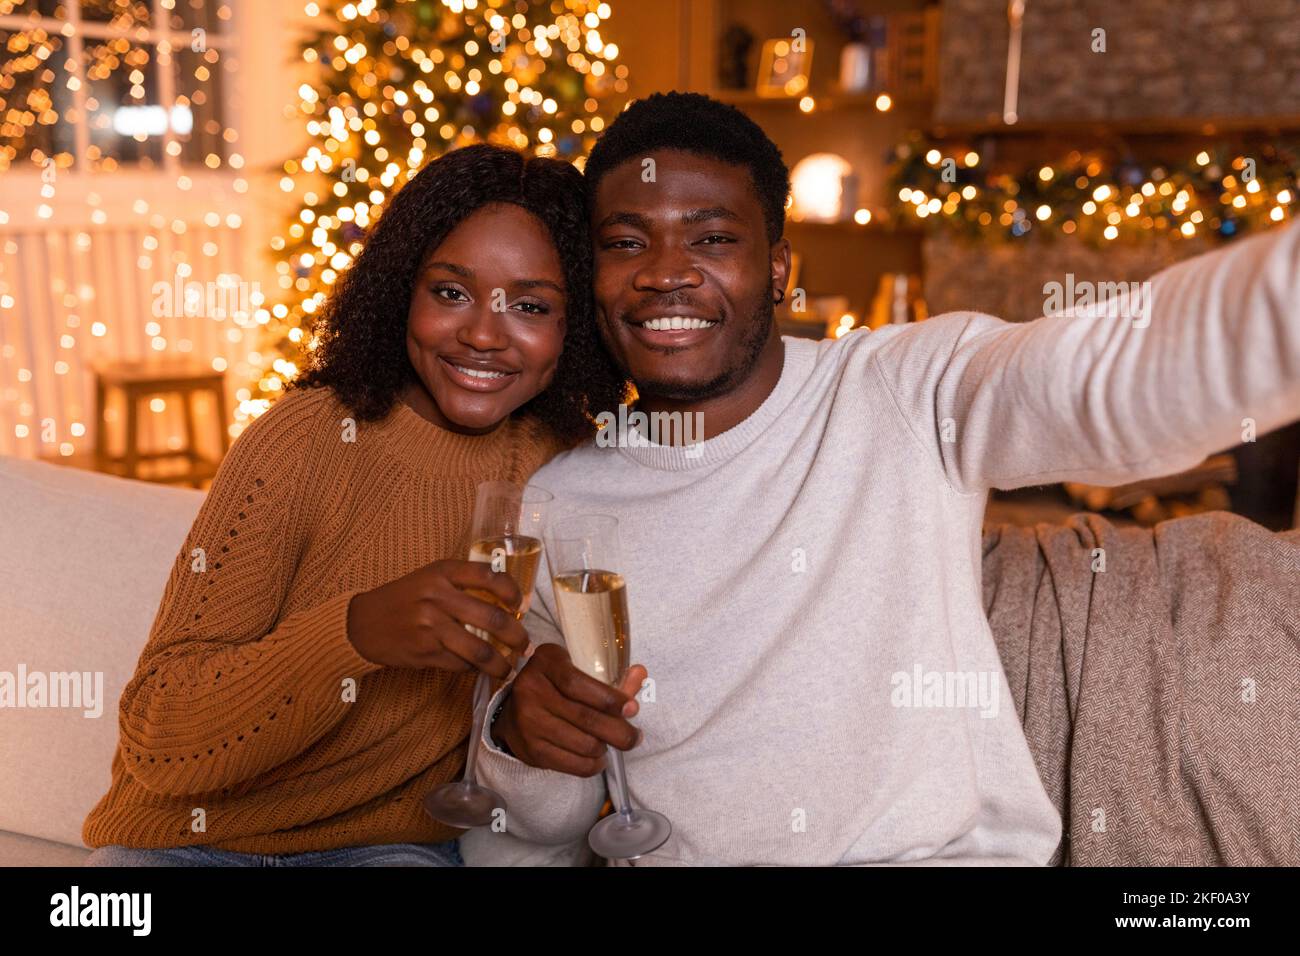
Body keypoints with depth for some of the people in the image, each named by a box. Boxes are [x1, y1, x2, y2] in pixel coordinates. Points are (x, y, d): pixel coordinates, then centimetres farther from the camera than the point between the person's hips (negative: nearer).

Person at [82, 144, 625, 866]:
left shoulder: (575, 465, -3)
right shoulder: (310, 437, -13)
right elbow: (157, 740, -17)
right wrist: (357, 630, -34)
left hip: (399, 840, 2)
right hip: (199, 833, -1)